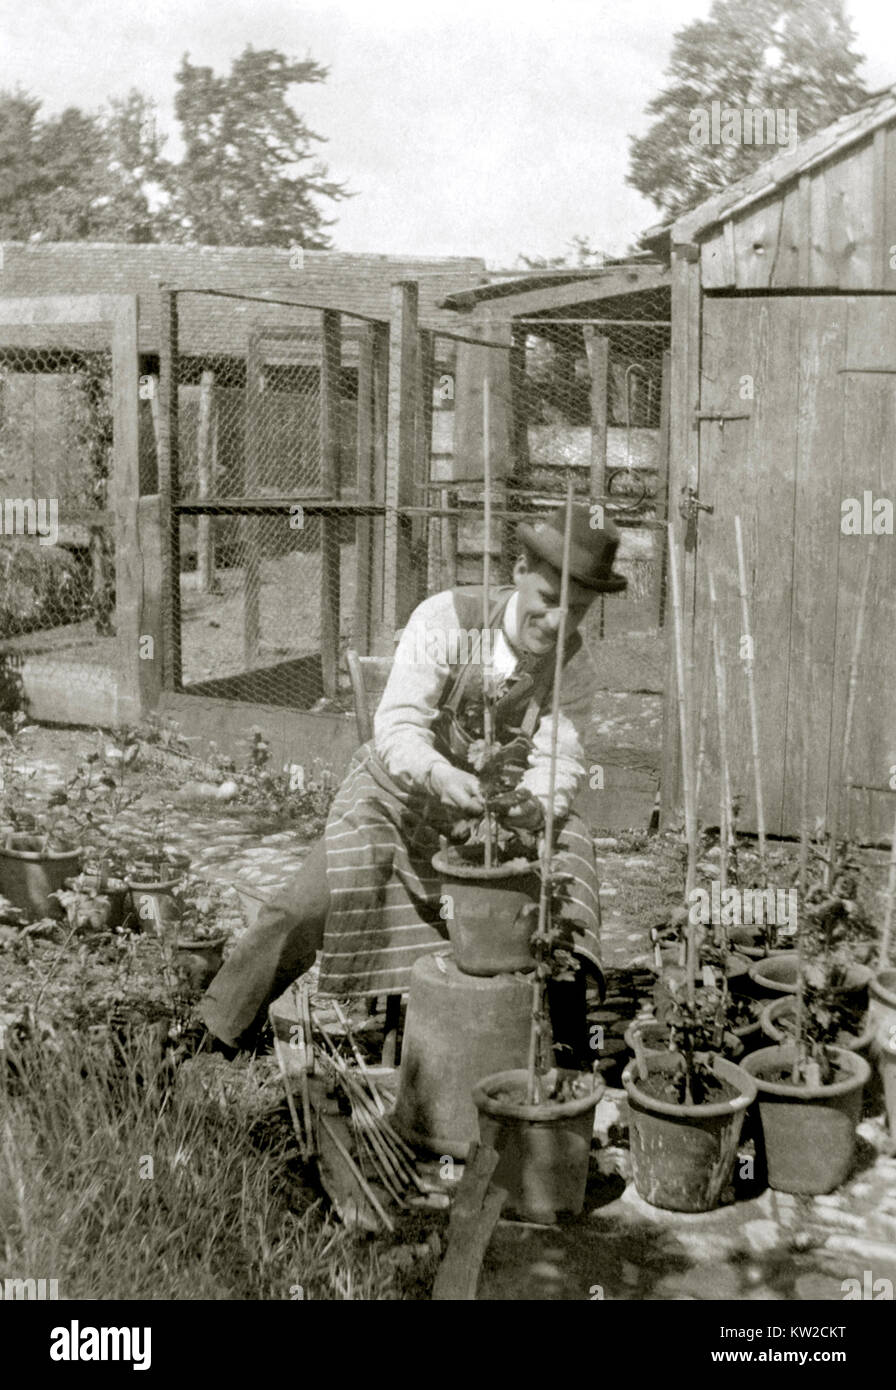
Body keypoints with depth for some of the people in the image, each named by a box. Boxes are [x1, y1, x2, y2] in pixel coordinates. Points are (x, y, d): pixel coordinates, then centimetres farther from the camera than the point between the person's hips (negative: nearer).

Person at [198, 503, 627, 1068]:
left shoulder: (573, 659, -12)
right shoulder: (446, 619, -24)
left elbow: (562, 753, -16)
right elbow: (397, 728, -30)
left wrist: (540, 802, -40)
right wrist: (442, 776, -51)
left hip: (482, 810, 3)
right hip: (393, 796, -3)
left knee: (568, 833, -21)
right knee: (308, 907, -17)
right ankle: (215, 1037, 3)